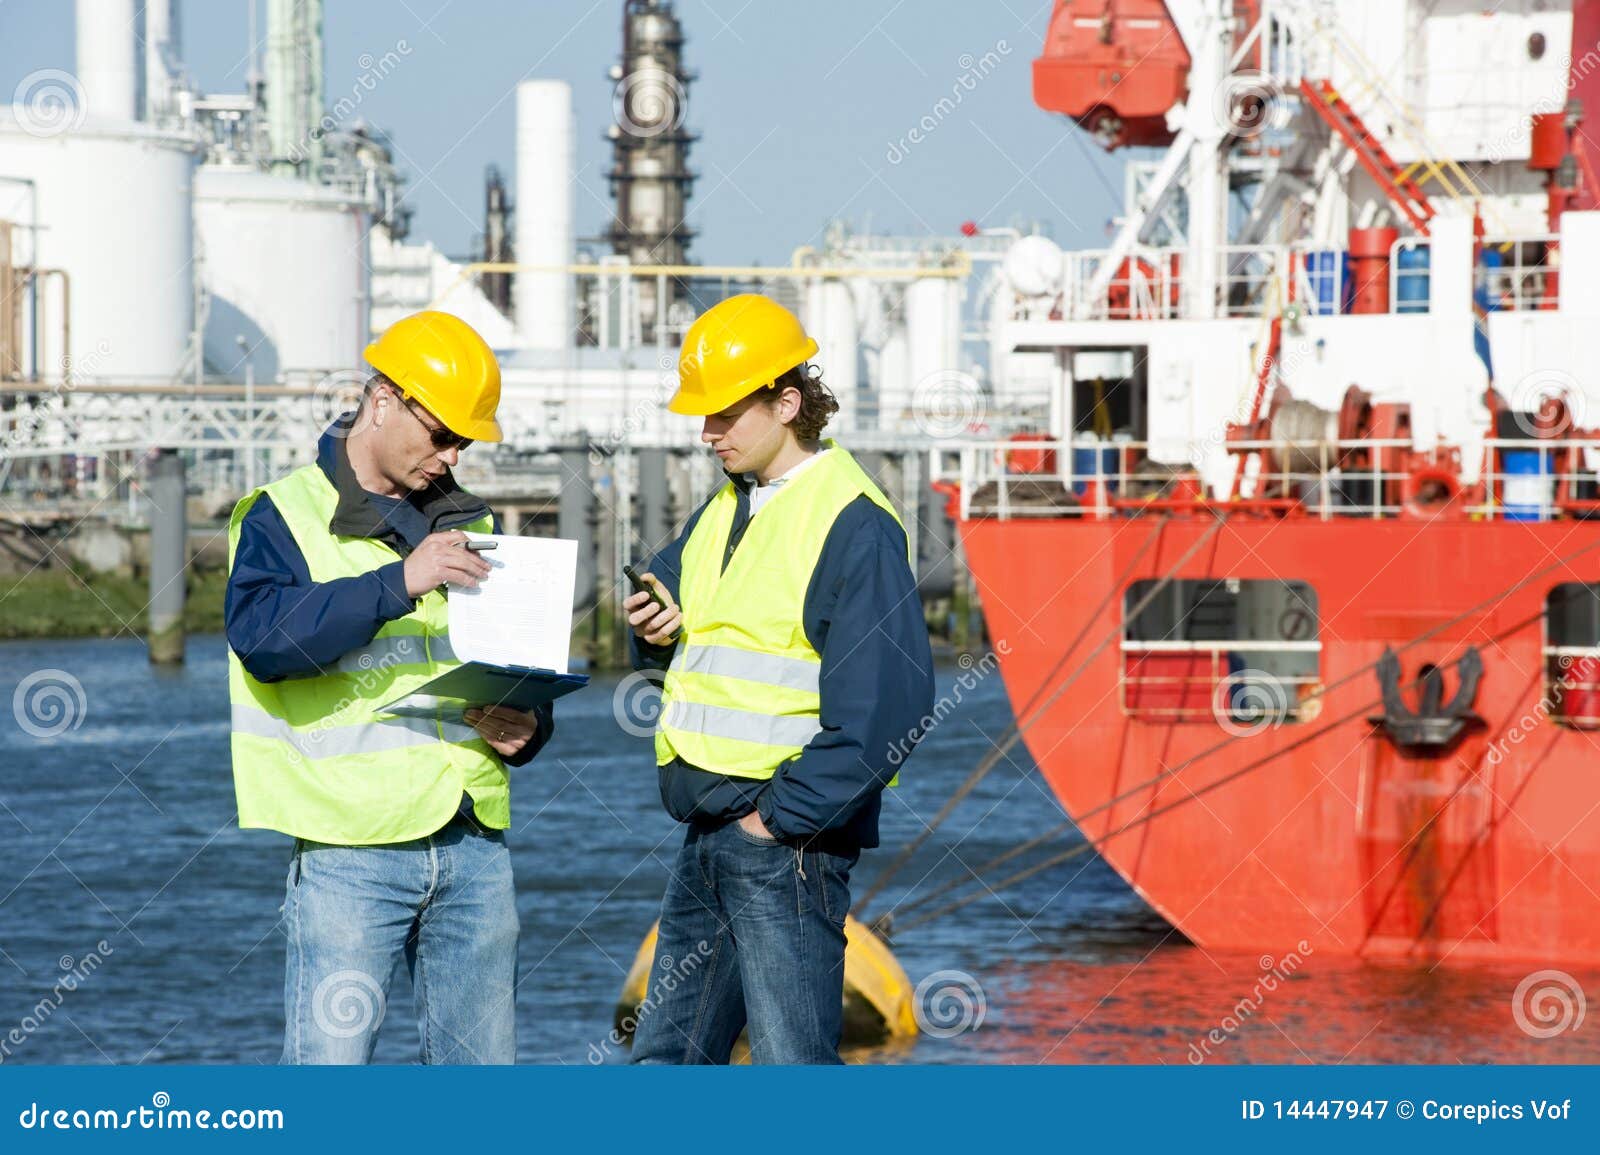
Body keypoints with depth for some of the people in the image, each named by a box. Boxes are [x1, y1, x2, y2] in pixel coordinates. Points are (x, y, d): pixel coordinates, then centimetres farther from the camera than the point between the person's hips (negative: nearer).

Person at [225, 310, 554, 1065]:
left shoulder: (467, 525, 18)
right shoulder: (285, 516, -1)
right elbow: (260, 635, -20)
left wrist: (525, 726, 3)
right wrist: (398, 584, -27)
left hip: (473, 840, 6)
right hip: (350, 850, -6)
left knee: (483, 1068, 8)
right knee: (331, 1062, -9)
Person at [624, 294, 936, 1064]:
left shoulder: (853, 523, -13)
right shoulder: (725, 509, 15)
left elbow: (885, 706, -18)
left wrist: (783, 816, -17)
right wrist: (660, 630, 1)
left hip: (786, 841, -9)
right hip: (709, 833, 9)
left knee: (792, 1066, -9)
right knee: (665, 1052, 15)